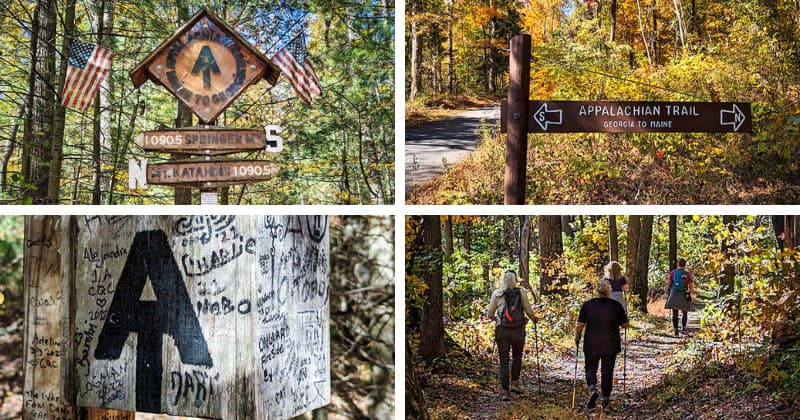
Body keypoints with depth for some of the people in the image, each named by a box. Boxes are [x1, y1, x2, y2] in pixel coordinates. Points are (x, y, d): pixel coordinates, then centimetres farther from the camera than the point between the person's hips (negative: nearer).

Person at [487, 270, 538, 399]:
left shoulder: (496, 294, 0)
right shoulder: (521, 292, -4)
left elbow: (490, 314, 6)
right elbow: (529, 311, -1)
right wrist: (534, 318, 21)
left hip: (502, 330, 0)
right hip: (518, 330, 0)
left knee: (503, 360, 6)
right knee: (517, 357, 20)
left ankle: (505, 390, 3)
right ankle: (514, 383, 9)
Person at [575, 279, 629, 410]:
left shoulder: (587, 305, -5)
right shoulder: (616, 305, -6)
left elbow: (579, 325, -5)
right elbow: (625, 325, 1)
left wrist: (577, 338, 11)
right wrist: (624, 317, 21)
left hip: (591, 345, 0)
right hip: (610, 345, 0)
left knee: (591, 369, 13)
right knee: (607, 371, 12)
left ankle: (592, 389, -11)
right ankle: (606, 399, 14)